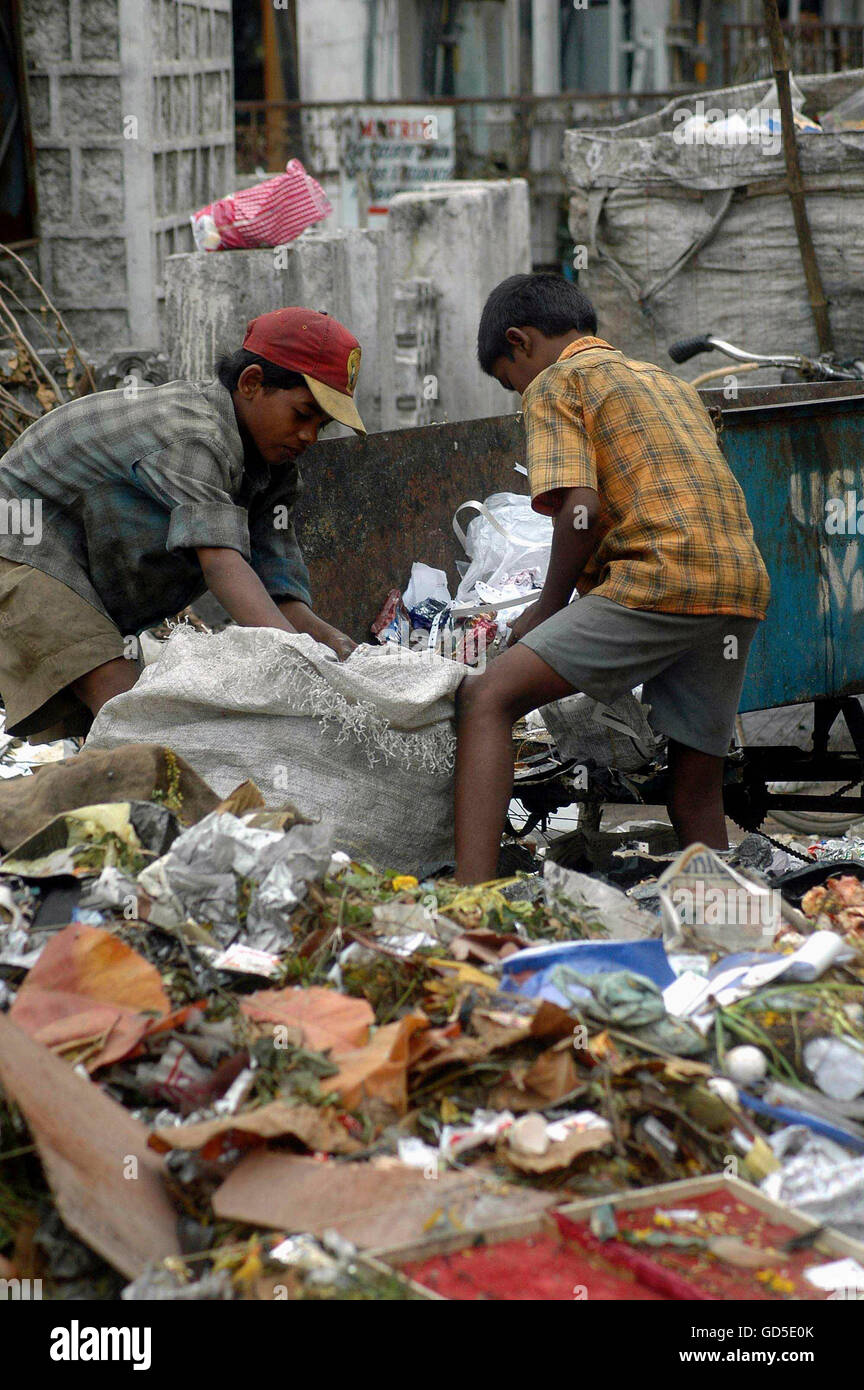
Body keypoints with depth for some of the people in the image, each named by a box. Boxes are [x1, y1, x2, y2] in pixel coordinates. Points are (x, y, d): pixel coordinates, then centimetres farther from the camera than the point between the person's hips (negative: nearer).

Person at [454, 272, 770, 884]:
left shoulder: (553, 383, 8)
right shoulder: (671, 383, 31)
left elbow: (581, 510, -7)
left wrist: (550, 605, 6)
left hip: (662, 580, -8)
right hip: (743, 586, 8)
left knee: (487, 700, -8)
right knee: (696, 794, 14)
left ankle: (471, 900, -23)